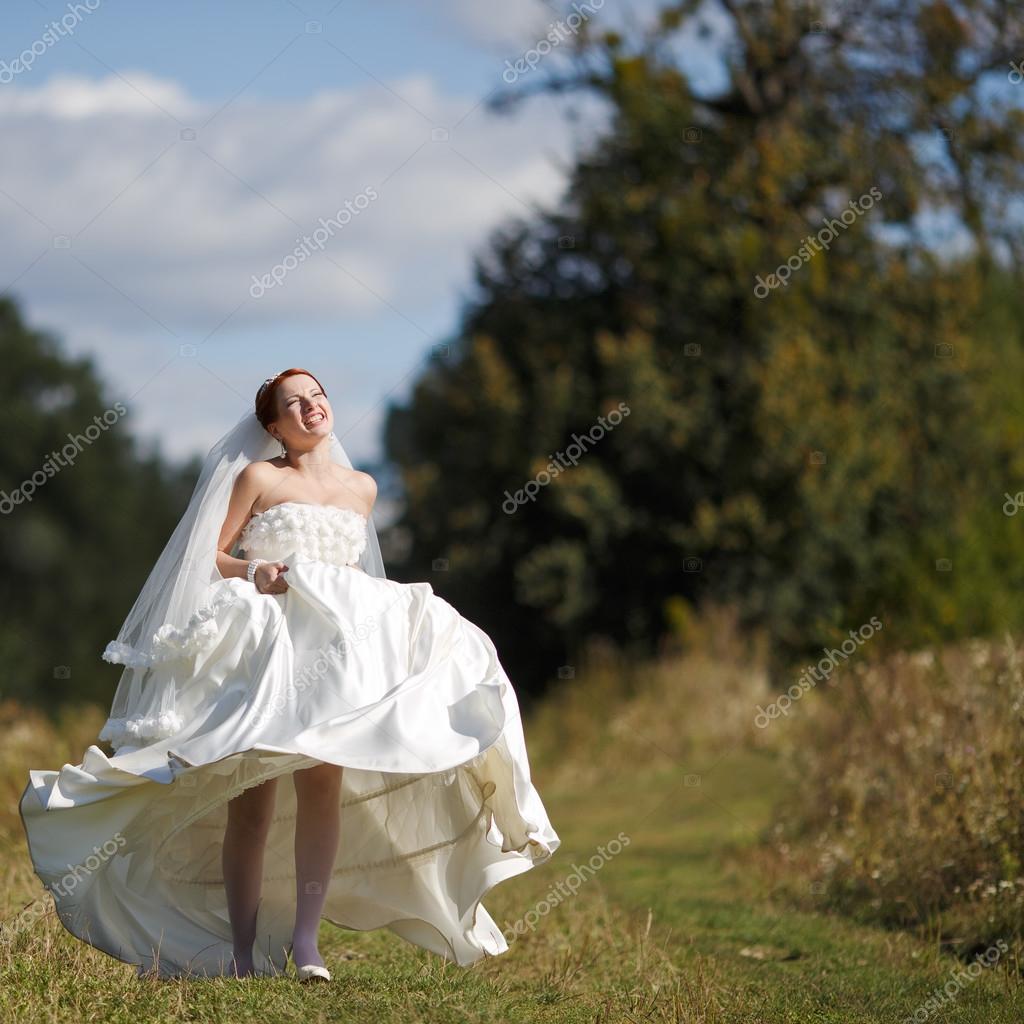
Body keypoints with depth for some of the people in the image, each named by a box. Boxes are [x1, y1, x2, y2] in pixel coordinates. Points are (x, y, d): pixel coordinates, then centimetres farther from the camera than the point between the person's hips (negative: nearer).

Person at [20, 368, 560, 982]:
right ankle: (243, 951, -5)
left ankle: (305, 940, -15)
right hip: (258, 645, -3)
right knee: (252, 797, -7)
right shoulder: (258, 477, 7)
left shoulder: (362, 488, 18)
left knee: (323, 781, -15)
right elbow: (210, 556, 6)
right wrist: (252, 573, -11)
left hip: (334, 648, 3)